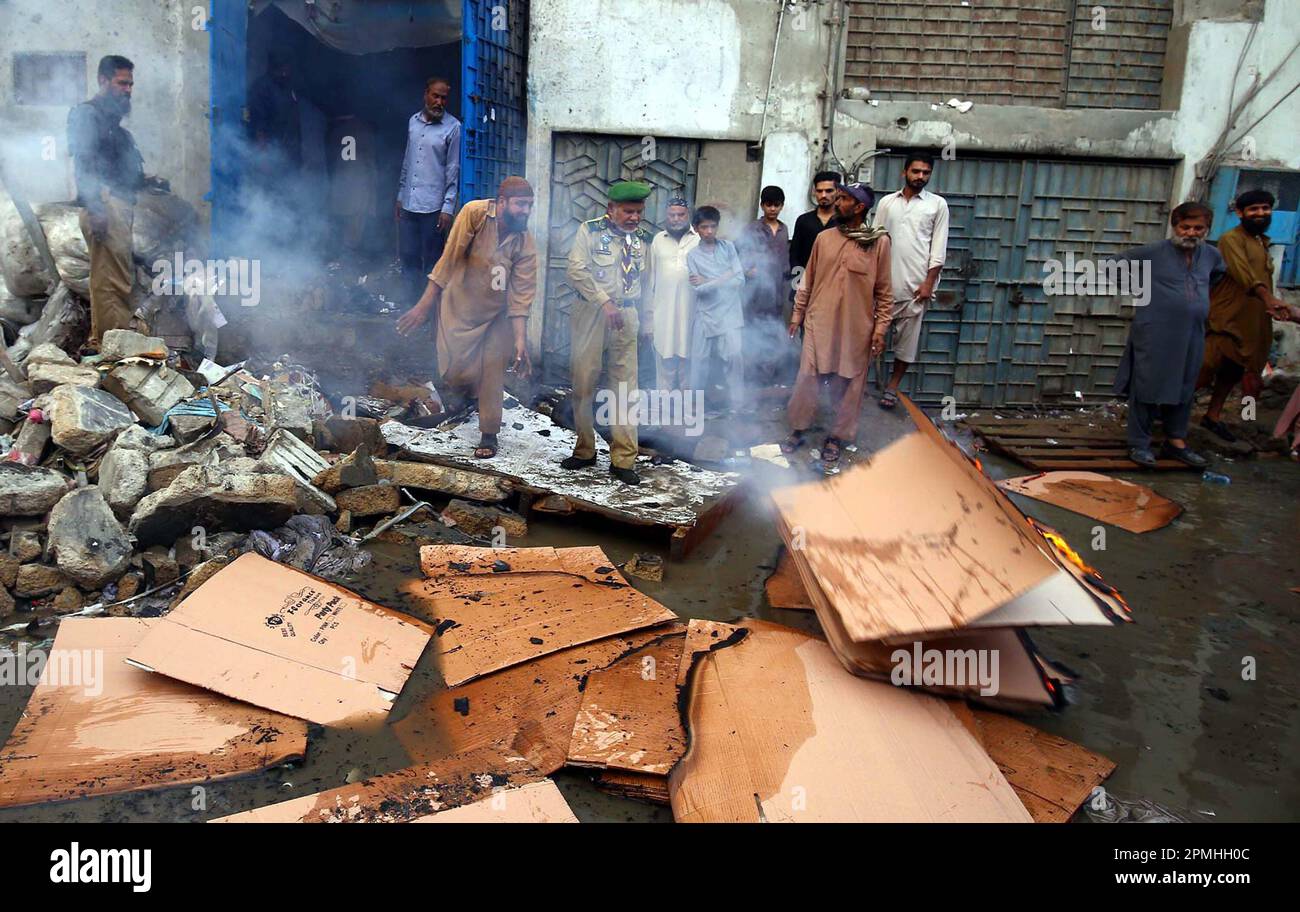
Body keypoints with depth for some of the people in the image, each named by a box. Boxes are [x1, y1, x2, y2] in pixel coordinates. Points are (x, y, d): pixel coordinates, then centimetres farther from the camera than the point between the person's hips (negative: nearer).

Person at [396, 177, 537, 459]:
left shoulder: (525, 244, -14)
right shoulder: (475, 213, -21)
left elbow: (522, 294, -15)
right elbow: (450, 258, -20)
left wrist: (520, 339, -24)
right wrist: (425, 304, -20)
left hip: (496, 314, 2)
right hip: (459, 305, -2)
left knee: (492, 371, 3)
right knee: (455, 371, -7)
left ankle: (489, 435, 19)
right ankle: (469, 387, 31)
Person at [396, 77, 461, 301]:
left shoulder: (453, 127, -5)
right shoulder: (413, 121, 11)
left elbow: (453, 171, -6)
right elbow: (407, 162, 17)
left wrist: (448, 208, -11)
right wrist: (400, 196, 15)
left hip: (433, 206, -5)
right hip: (409, 204, 5)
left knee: (432, 261, 2)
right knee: (407, 256, 9)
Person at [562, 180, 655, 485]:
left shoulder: (643, 239, 10)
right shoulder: (590, 230, -3)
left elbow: (647, 282, 18)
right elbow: (576, 270, -13)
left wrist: (647, 321, 17)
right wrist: (605, 303, -19)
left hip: (627, 315, 3)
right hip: (590, 312, -3)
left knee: (626, 384, -1)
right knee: (584, 381, 2)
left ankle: (623, 459, 4)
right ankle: (585, 450, 16)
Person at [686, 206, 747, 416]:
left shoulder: (728, 247, 6)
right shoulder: (692, 255, 5)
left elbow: (739, 279, -3)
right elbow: (698, 288, -5)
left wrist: (708, 282, -5)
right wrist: (725, 278, -7)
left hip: (729, 313, -1)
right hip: (705, 315, 1)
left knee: (735, 354, -15)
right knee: (700, 359, 4)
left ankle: (737, 404, -5)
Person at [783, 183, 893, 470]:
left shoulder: (879, 242, -3)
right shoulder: (823, 238, 5)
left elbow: (884, 292, -1)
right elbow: (807, 281, 11)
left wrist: (880, 329, -5)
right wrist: (797, 315, 10)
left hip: (856, 329, -2)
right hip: (819, 324, 2)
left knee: (848, 386, 6)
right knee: (807, 379, 4)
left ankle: (836, 439, 20)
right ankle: (798, 430, 19)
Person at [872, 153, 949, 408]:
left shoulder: (938, 204, 2)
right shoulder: (887, 202, 9)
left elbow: (939, 248, -1)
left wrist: (929, 282, -8)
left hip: (916, 284, -1)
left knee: (907, 338, 4)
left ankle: (892, 387, 14)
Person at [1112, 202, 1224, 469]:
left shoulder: (1211, 255, 9)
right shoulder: (1154, 252, -7)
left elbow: (1218, 273, 31)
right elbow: (1117, 263, 2)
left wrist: (1198, 294, 18)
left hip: (1192, 336, 6)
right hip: (1154, 334, -5)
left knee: (1184, 390, 12)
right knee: (1147, 388, -2)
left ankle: (1176, 442, 24)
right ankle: (1139, 444, 7)